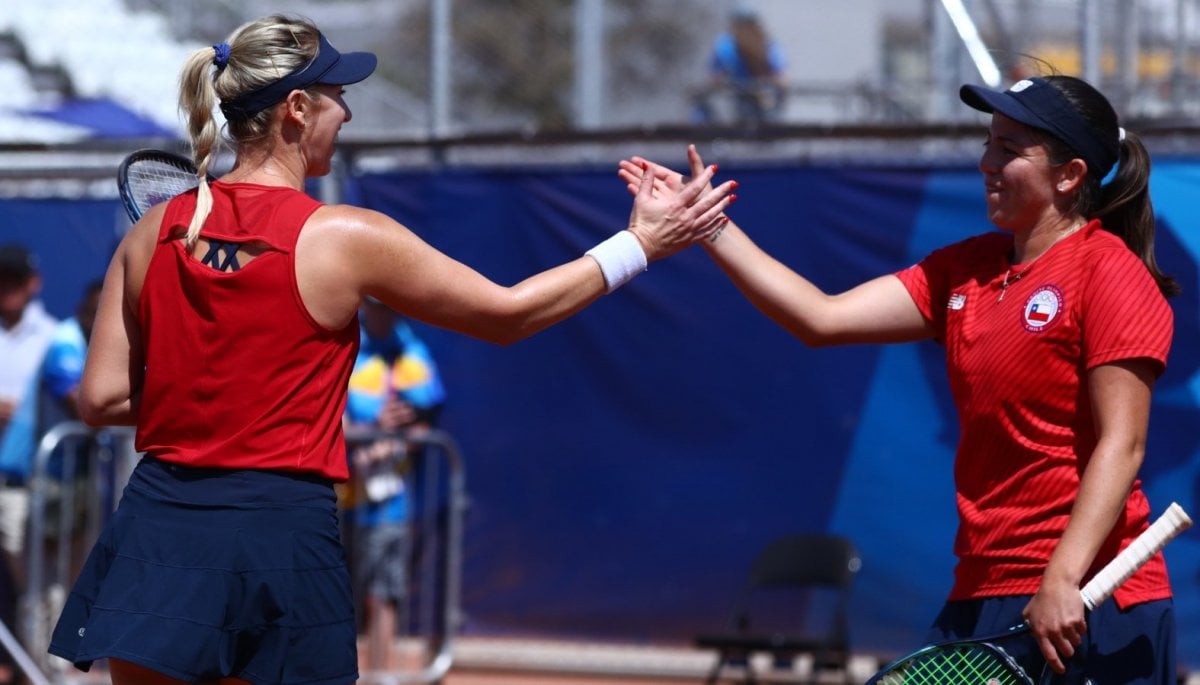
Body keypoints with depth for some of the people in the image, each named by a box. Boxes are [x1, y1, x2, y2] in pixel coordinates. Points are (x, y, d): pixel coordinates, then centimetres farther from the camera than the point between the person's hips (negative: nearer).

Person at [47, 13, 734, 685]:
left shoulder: (155, 230, 4)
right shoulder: (343, 238, -6)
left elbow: (103, 398, 5)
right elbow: (506, 314, 4)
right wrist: (640, 244, 13)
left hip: (157, 524, 3)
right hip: (279, 536, -3)